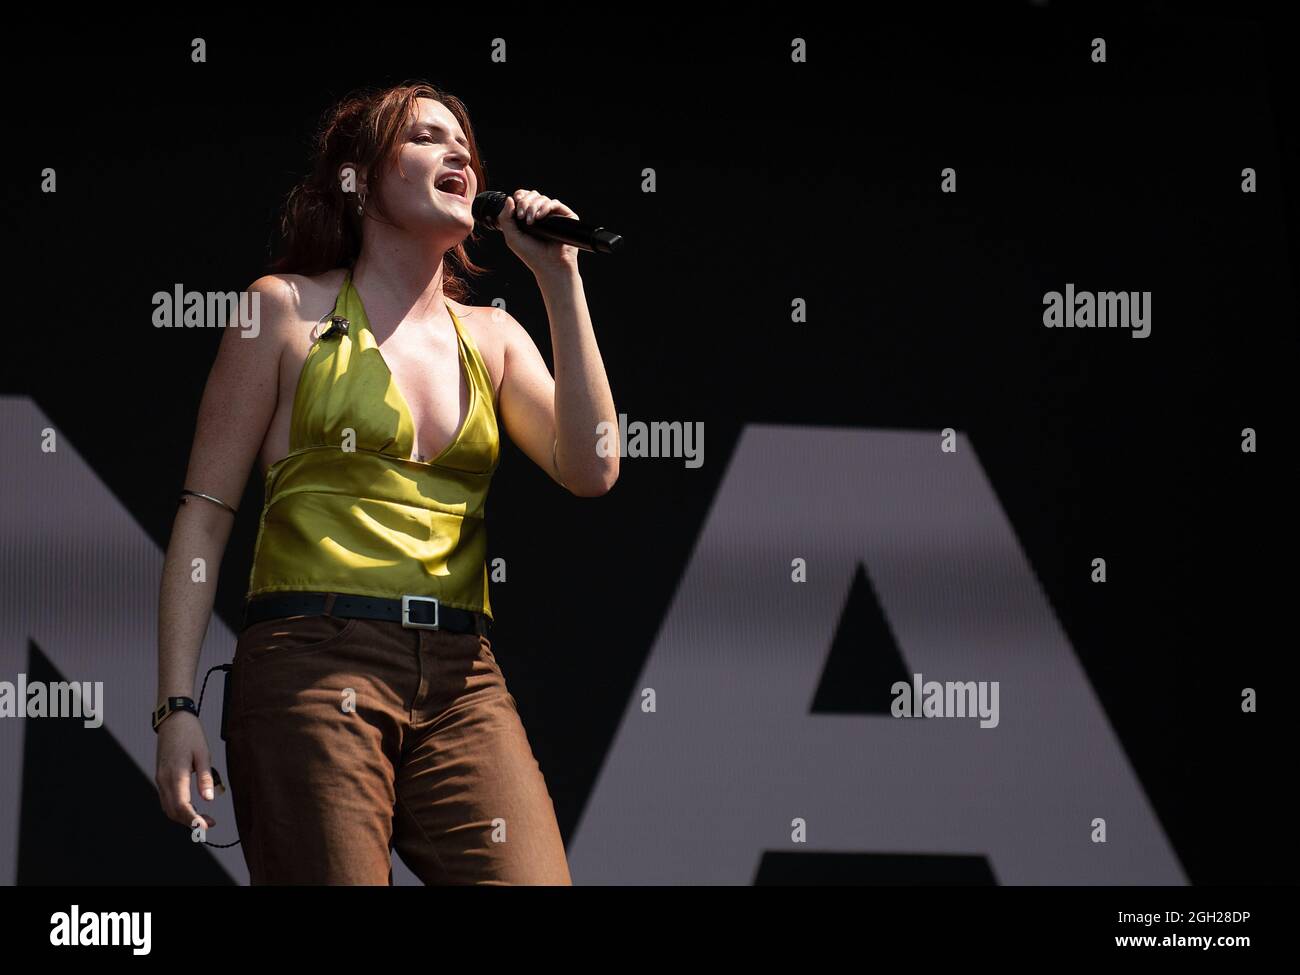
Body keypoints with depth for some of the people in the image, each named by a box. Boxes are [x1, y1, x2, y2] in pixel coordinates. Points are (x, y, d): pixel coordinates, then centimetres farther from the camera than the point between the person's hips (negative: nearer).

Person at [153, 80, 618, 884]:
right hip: (314, 662, -4)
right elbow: (206, 514, 5)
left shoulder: (490, 336, 19)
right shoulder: (292, 309, 8)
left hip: (462, 679, 4)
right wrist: (177, 705, -5)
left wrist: (560, 282, 4)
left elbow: (591, 471, 4)